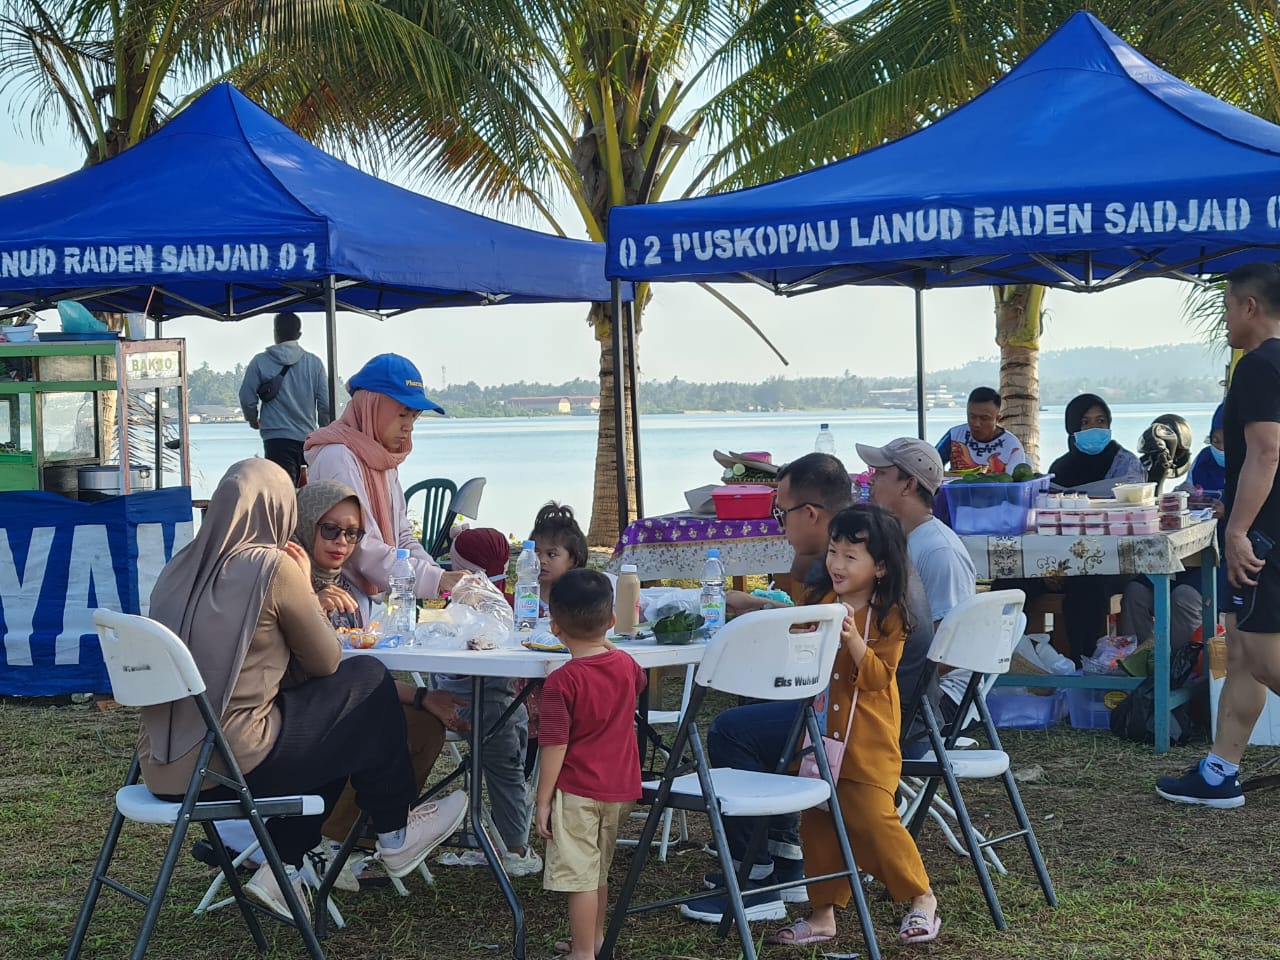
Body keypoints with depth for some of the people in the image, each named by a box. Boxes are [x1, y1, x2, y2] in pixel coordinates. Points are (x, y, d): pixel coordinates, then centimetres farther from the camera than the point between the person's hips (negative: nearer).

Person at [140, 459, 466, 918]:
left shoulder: (181, 566, 8)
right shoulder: (271, 567, -11)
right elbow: (326, 661, 0)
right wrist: (304, 585, 11)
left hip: (163, 769, 8)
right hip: (226, 767, -7)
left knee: (327, 724, 28)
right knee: (368, 681, 10)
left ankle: (282, 868, 24)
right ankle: (396, 837, 23)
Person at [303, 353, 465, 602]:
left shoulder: (383, 460, 15)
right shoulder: (338, 458, -14)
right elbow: (364, 551, -22)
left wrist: (440, 576, -3)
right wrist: (436, 581, -24)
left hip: (381, 603, 9)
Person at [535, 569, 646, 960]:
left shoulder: (562, 682, -19)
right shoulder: (626, 666, 0)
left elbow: (555, 747, -19)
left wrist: (543, 800, -11)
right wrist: (607, 644, 30)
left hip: (577, 792, -7)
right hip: (620, 788, 7)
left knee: (580, 875, 0)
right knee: (599, 870, 23)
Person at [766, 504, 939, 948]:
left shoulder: (888, 617, -8)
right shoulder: (820, 602, 8)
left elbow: (877, 676, -16)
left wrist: (853, 639, -28)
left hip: (867, 741, -6)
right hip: (820, 733, 6)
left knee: (872, 816, -10)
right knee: (817, 820, 6)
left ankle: (921, 897, 10)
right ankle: (823, 913, 15)